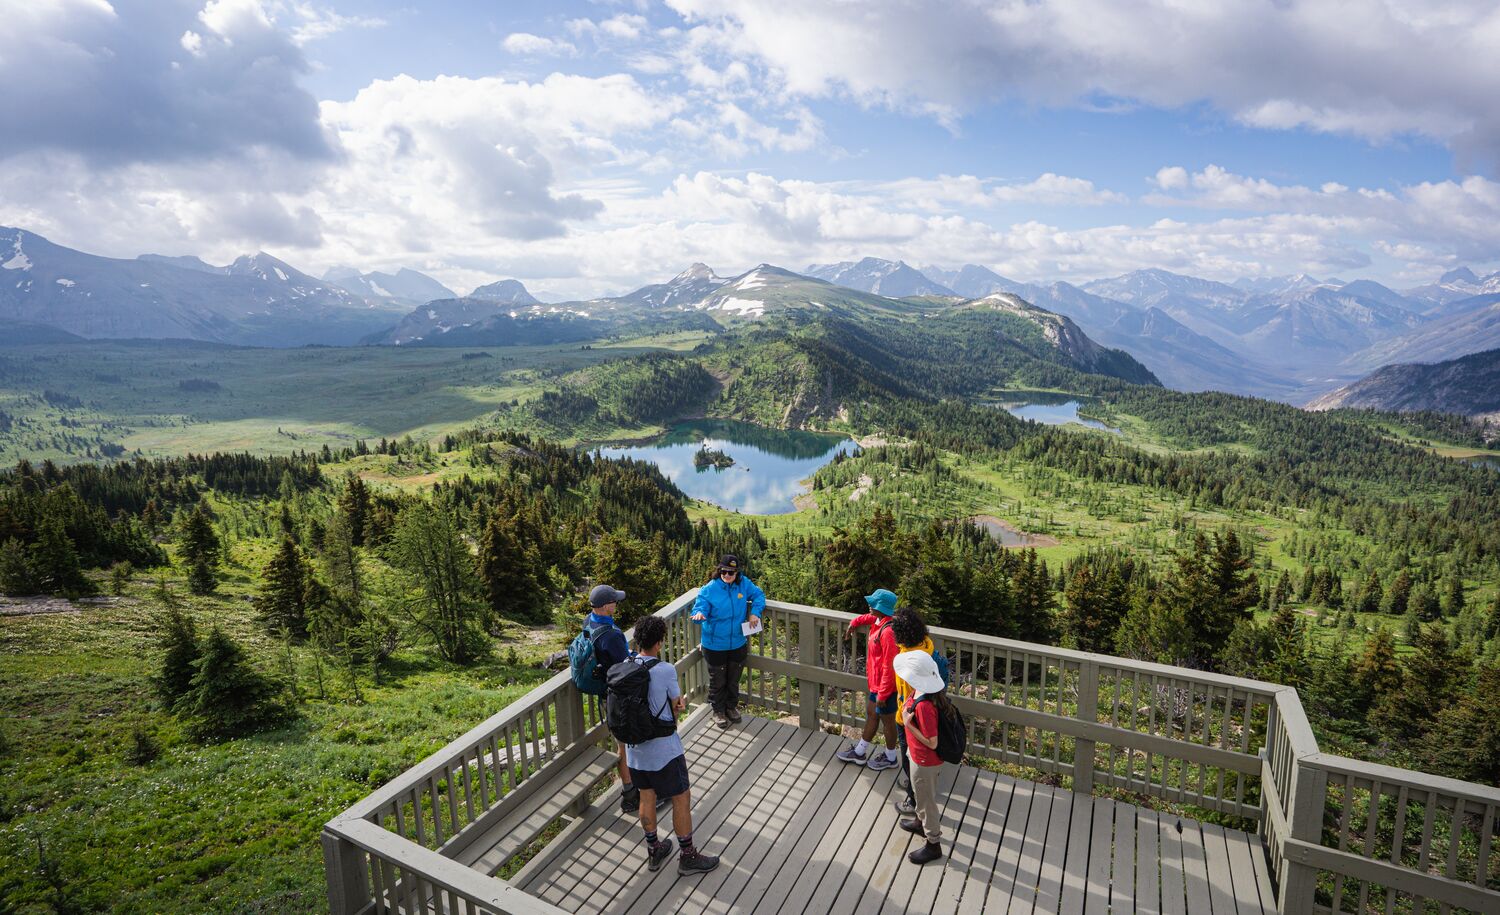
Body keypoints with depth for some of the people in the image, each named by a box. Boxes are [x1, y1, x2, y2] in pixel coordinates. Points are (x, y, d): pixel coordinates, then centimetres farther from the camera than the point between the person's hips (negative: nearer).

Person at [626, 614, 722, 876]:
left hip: (634, 745, 6)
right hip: (663, 749, -6)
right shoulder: (666, 670, -22)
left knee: (646, 796, 20)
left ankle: (654, 851, 36)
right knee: (682, 799, 10)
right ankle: (688, 857, 22)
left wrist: (675, 703, 0)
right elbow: (677, 706, -8)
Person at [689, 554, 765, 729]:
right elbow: (700, 608, -23)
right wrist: (699, 614, -47)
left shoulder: (744, 584, -8)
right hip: (715, 646, -3)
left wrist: (755, 613, -9)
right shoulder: (708, 590, -18)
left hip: (738, 644, 3)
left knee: (733, 680, 22)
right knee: (718, 681, 12)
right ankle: (718, 711, 36)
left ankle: (732, 707, 46)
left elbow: (759, 595, 6)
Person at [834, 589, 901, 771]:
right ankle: (860, 752, 40)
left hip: (885, 687, -9)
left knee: (887, 720, 12)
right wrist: (854, 622, 13)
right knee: (871, 713, 22)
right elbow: (869, 617, 25)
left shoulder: (887, 632, -32)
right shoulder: (880, 621, -4)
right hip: (877, 683, 9)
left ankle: (890, 758, 34)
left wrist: (882, 694, -23)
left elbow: (889, 667, -29)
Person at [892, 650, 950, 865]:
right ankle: (921, 822, 57)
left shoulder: (924, 706, -40)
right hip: (920, 757, 9)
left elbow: (932, 743, -31)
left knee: (927, 799, 14)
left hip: (925, 762, -9)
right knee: (920, 792, 32)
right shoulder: (921, 692, -11)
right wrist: (909, 705, -3)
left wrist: (908, 724, -29)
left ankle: (933, 845, 36)